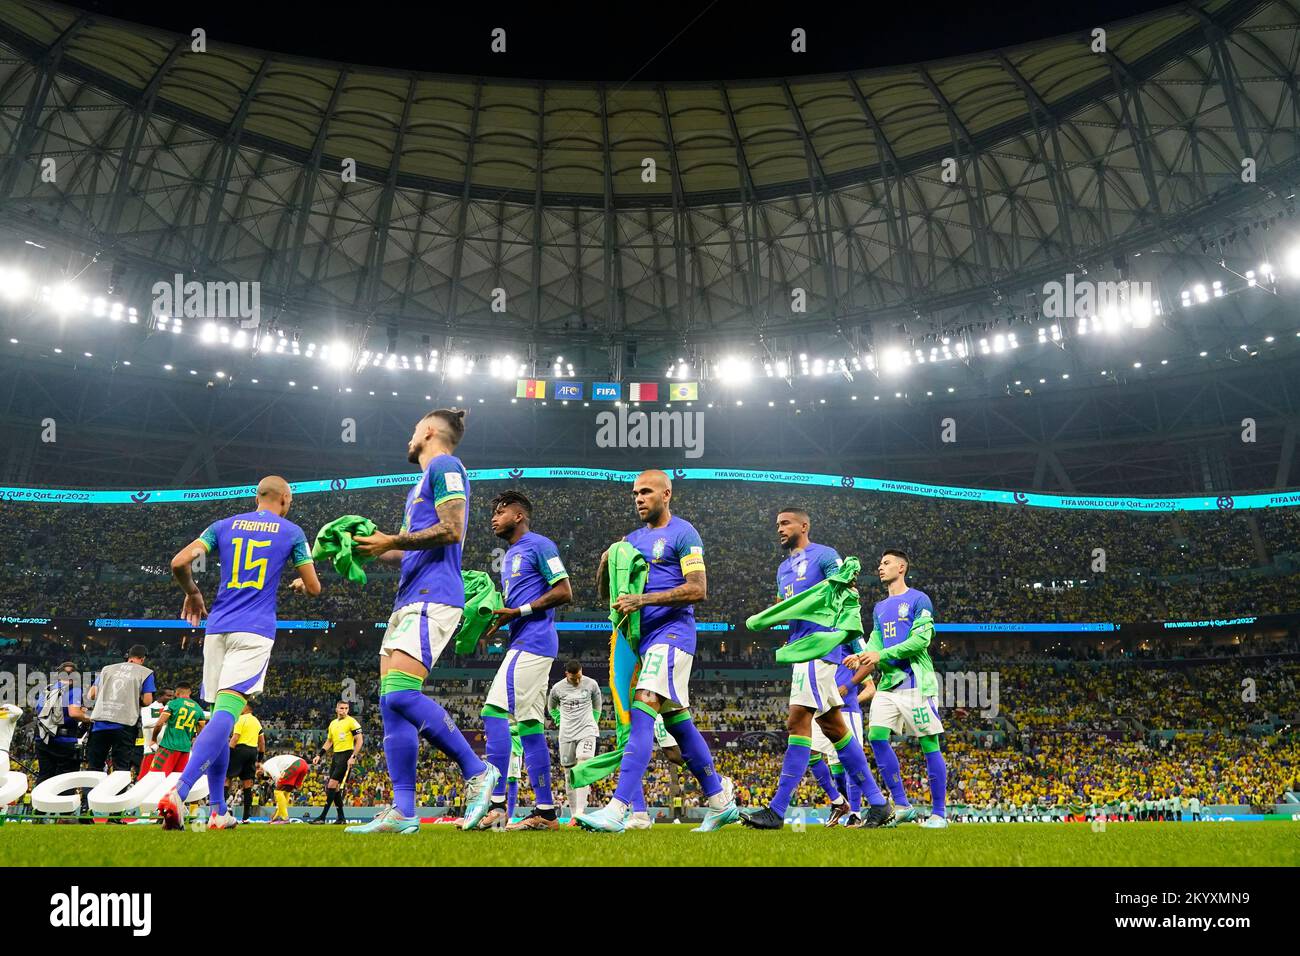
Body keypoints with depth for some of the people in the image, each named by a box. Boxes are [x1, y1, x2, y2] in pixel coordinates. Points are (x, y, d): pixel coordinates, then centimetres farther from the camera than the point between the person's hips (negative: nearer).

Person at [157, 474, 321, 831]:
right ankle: (177, 792, -34)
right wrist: (300, 584, 34)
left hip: (217, 628, 4)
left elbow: (179, 562, 2)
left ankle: (218, 811, 13)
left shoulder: (224, 526, 14)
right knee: (227, 712, -15)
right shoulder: (292, 532, 7)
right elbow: (314, 588, 11)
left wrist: (192, 593, 20)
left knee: (219, 715, 12)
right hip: (254, 632, -4)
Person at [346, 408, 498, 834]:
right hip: (409, 600, 10)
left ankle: (477, 771, -9)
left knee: (400, 693, -20)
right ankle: (402, 812, 2)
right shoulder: (424, 481, 28)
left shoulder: (445, 466, -2)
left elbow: (451, 531, -15)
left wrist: (391, 540, -10)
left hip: (432, 597, -10)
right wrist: (374, 550, 21)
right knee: (391, 701, 2)